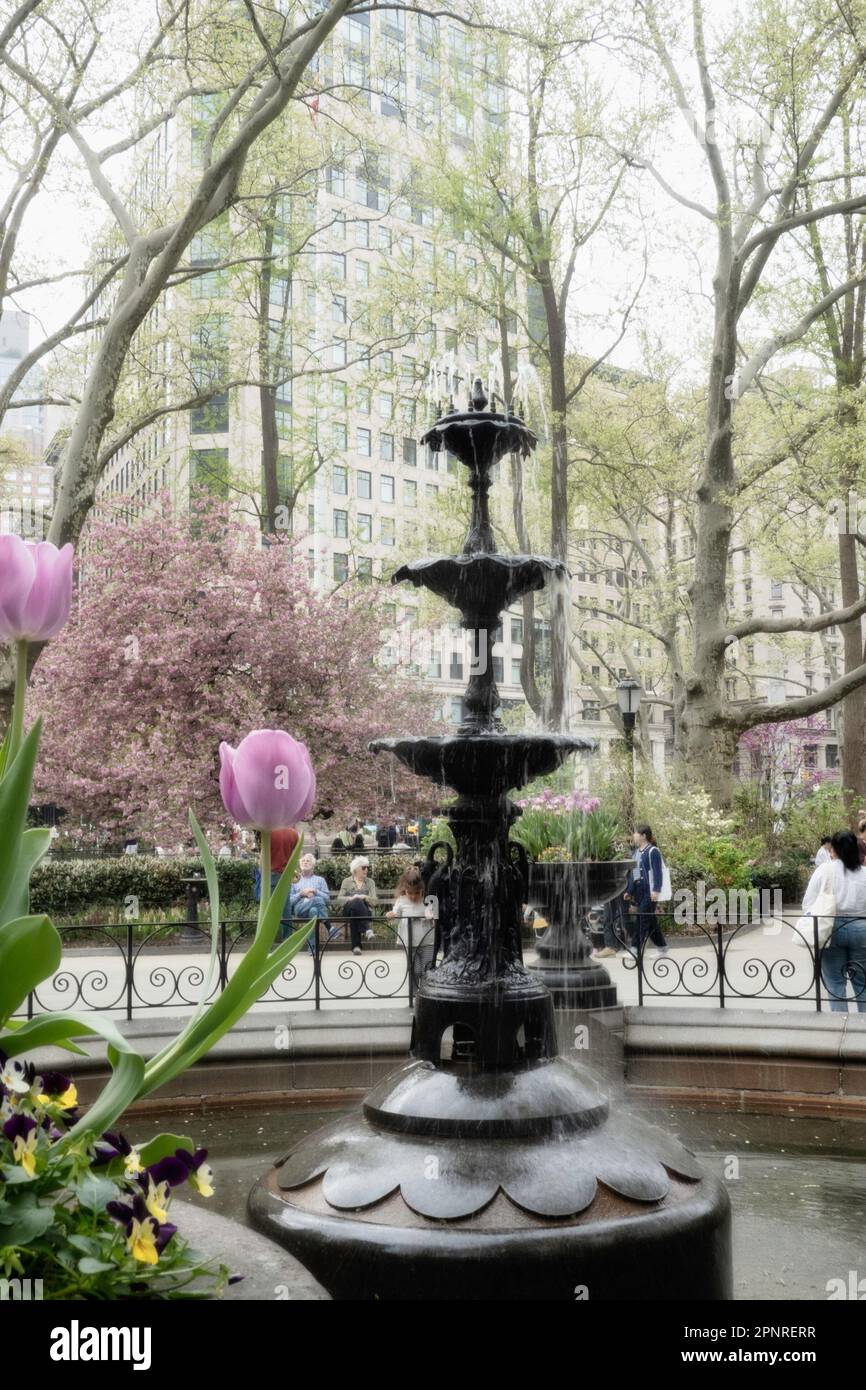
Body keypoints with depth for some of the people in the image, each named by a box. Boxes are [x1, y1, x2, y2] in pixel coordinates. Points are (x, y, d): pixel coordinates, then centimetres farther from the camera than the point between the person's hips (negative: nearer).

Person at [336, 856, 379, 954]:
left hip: (363, 911, 1)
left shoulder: (370, 882, 17)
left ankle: (356, 946, -44)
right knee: (356, 902, -38)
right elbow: (339, 899, 2)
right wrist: (351, 898, -17)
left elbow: (374, 900, 3)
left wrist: (364, 897, -18)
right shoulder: (347, 881, 14)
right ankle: (367, 928, -49)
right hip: (347, 910, -1)